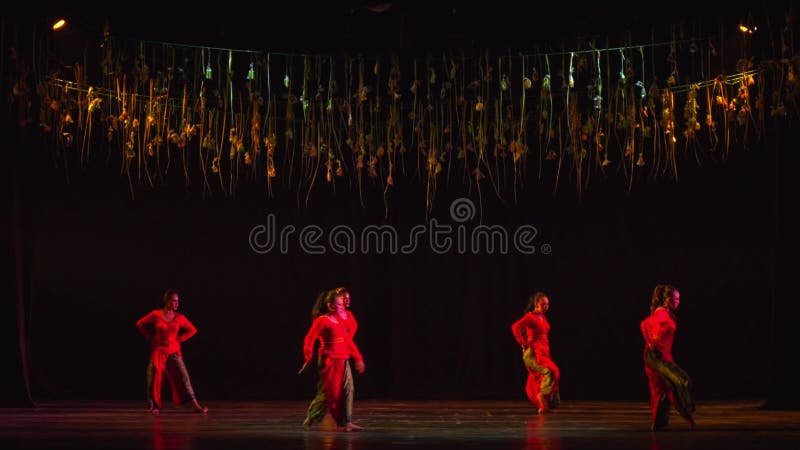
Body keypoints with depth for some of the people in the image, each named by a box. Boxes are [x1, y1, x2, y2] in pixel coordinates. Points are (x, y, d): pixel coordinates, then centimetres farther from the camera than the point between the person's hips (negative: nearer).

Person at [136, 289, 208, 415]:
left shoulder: (180, 318, 1)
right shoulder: (156, 314, -4)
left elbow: (192, 330, 11)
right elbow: (140, 324, 6)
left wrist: (179, 339, 3)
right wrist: (151, 337, 0)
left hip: (174, 352, 1)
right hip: (158, 351, -1)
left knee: (184, 377, -6)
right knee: (154, 378, 0)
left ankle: (196, 406, -11)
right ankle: (153, 406, 15)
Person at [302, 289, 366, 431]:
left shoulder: (340, 319, 14)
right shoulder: (321, 321, -8)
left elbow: (348, 340, 19)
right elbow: (309, 339, -14)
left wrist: (358, 358, 18)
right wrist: (308, 358, -24)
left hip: (343, 361, 7)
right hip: (329, 361, -7)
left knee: (347, 390, 1)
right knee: (328, 392, -4)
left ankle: (347, 422, 2)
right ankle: (309, 420, 12)